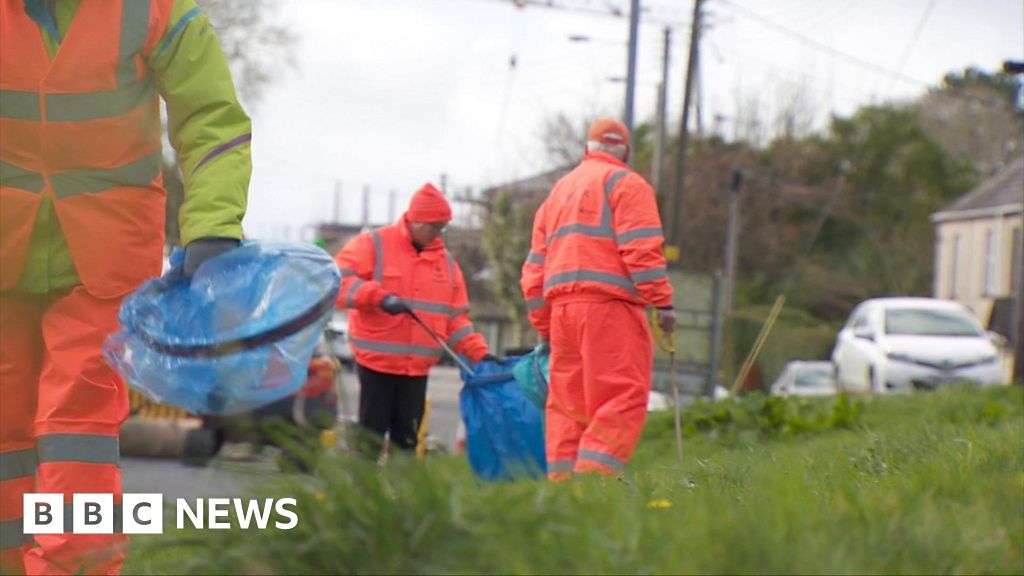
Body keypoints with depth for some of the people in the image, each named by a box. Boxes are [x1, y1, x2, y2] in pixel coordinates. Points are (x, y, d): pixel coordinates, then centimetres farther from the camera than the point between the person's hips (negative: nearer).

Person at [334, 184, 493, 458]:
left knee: (407, 438, 4)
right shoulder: (373, 245, -2)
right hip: (376, 362, -5)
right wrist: (379, 297, -24)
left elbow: (456, 318, 15)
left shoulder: (446, 261, 14)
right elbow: (340, 281, -13)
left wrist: (479, 354, 3)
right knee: (371, 436, -2)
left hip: (418, 368, 5)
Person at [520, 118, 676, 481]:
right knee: (623, 396, -11)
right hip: (607, 304, -7)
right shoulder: (625, 183, 5)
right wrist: (662, 303, -11)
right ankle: (594, 475, -23)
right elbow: (642, 248, -10)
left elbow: (535, 269, 22)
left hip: (561, 307, 7)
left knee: (567, 401, 8)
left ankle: (561, 480, 4)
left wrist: (544, 329, 24)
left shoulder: (557, 193, 26)